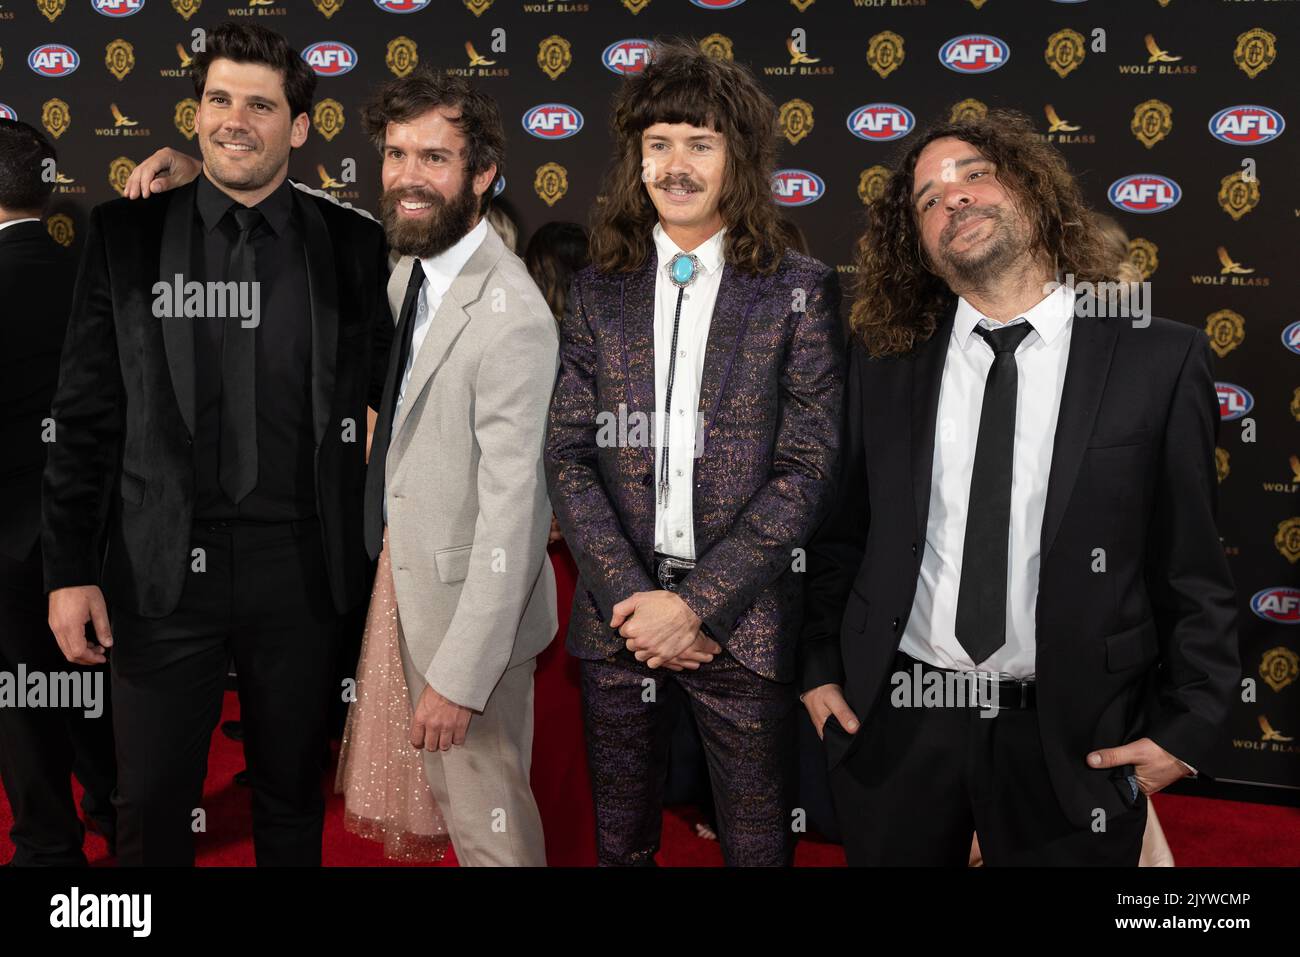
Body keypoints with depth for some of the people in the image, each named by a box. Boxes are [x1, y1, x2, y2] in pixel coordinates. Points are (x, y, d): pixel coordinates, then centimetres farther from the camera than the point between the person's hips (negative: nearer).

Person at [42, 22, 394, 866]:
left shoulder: (351, 246, 1)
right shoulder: (126, 235, 2)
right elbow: (86, 415, 3)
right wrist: (69, 569, 0)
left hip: (300, 572, 0)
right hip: (161, 571, 0)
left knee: (293, 798, 16)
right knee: (152, 806, 12)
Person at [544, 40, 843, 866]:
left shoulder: (800, 290, -2)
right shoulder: (599, 290, 6)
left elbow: (807, 468, -8)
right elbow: (568, 458, 2)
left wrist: (697, 604, -13)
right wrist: (630, 596, -10)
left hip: (742, 619, -2)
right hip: (618, 611, 3)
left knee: (758, 842, 10)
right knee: (622, 839, 17)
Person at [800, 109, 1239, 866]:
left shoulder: (1160, 361, -5)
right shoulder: (882, 360, 1)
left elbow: (1193, 567, -2)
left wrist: (1189, 725, -5)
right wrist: (818, 662, 5)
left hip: (1071, 736, -2)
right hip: (893, 720, 2)